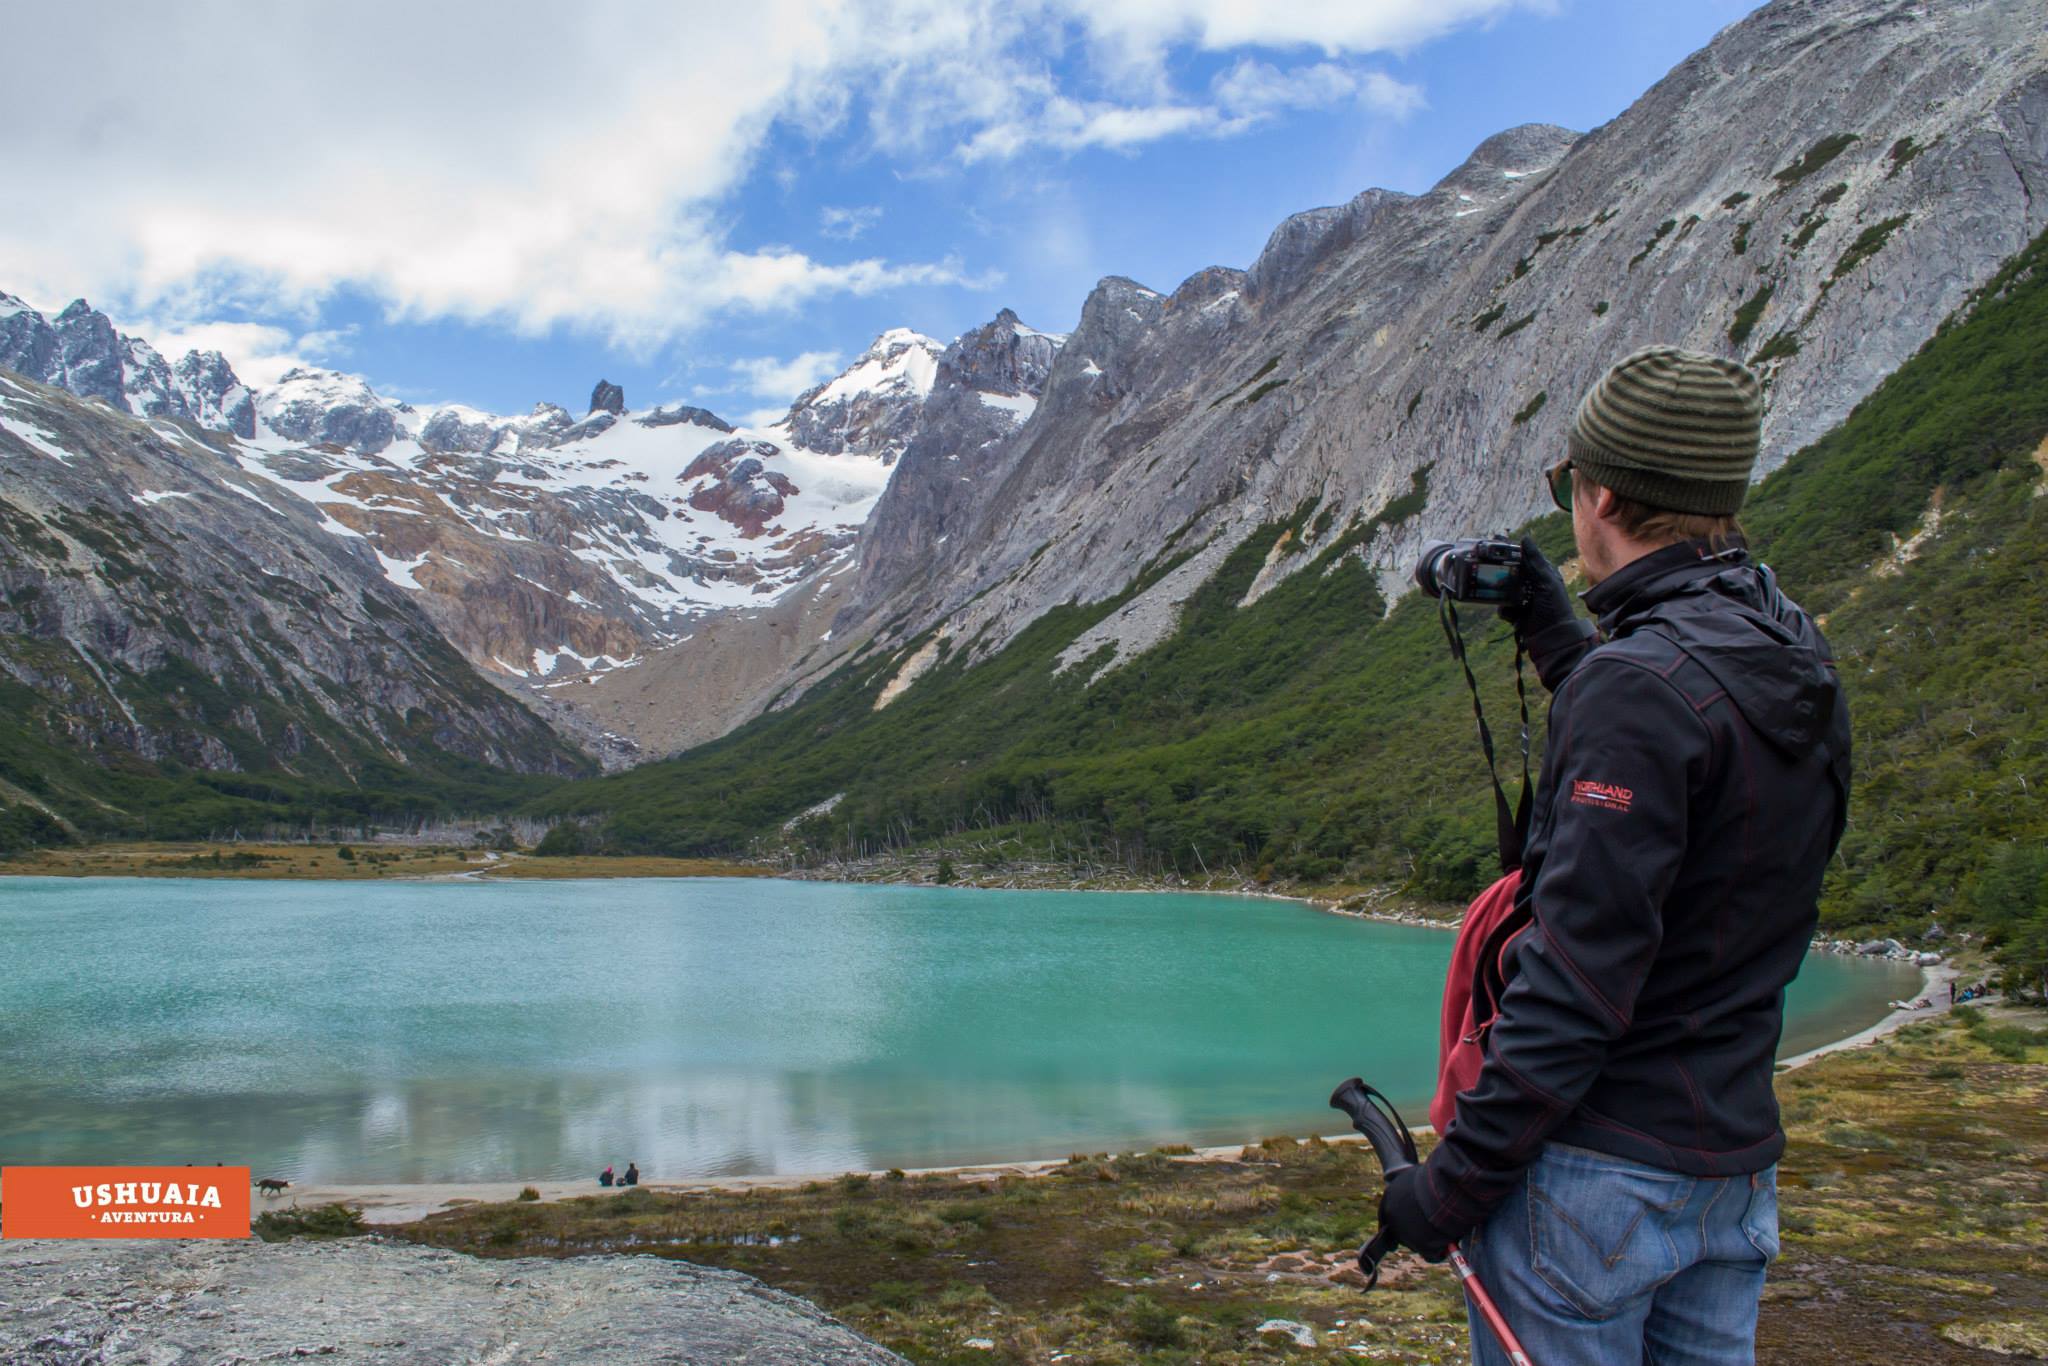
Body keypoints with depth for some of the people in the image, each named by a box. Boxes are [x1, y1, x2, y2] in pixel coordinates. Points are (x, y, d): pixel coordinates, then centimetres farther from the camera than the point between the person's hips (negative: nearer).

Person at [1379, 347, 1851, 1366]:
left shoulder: (1640, 679, -21)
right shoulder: (1797, 663, 5)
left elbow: (1579, 981, -24)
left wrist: (1452, 1181, -17)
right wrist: (1551, 628, 25)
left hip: (1598, 1167, -8)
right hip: (1736, 1166, 8)